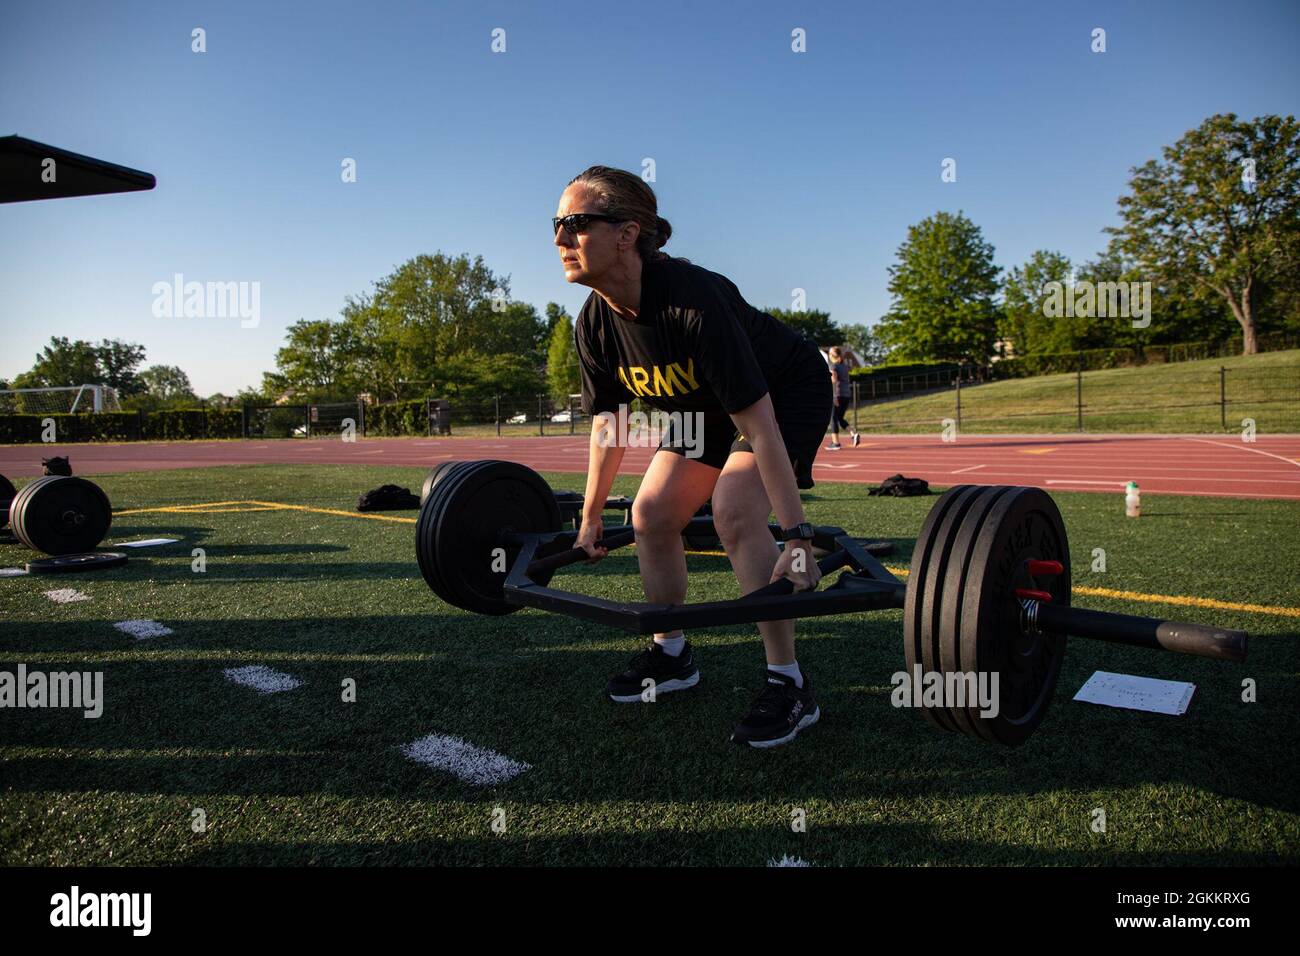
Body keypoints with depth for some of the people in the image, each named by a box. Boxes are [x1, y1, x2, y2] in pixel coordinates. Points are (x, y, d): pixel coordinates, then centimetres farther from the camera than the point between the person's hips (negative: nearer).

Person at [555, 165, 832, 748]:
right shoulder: (595, 323, -15)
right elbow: (608, 423, -2)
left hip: (789, 393, -7)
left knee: (734, 512, -26)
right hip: (701, 407, 7)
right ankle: (671, 655, 18)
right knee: (651, 515, -1)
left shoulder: (694, 301, -37)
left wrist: (797, 537, -37)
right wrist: (591, 519, 5)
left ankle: (789, 685, -14)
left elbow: (757, 422, -37)